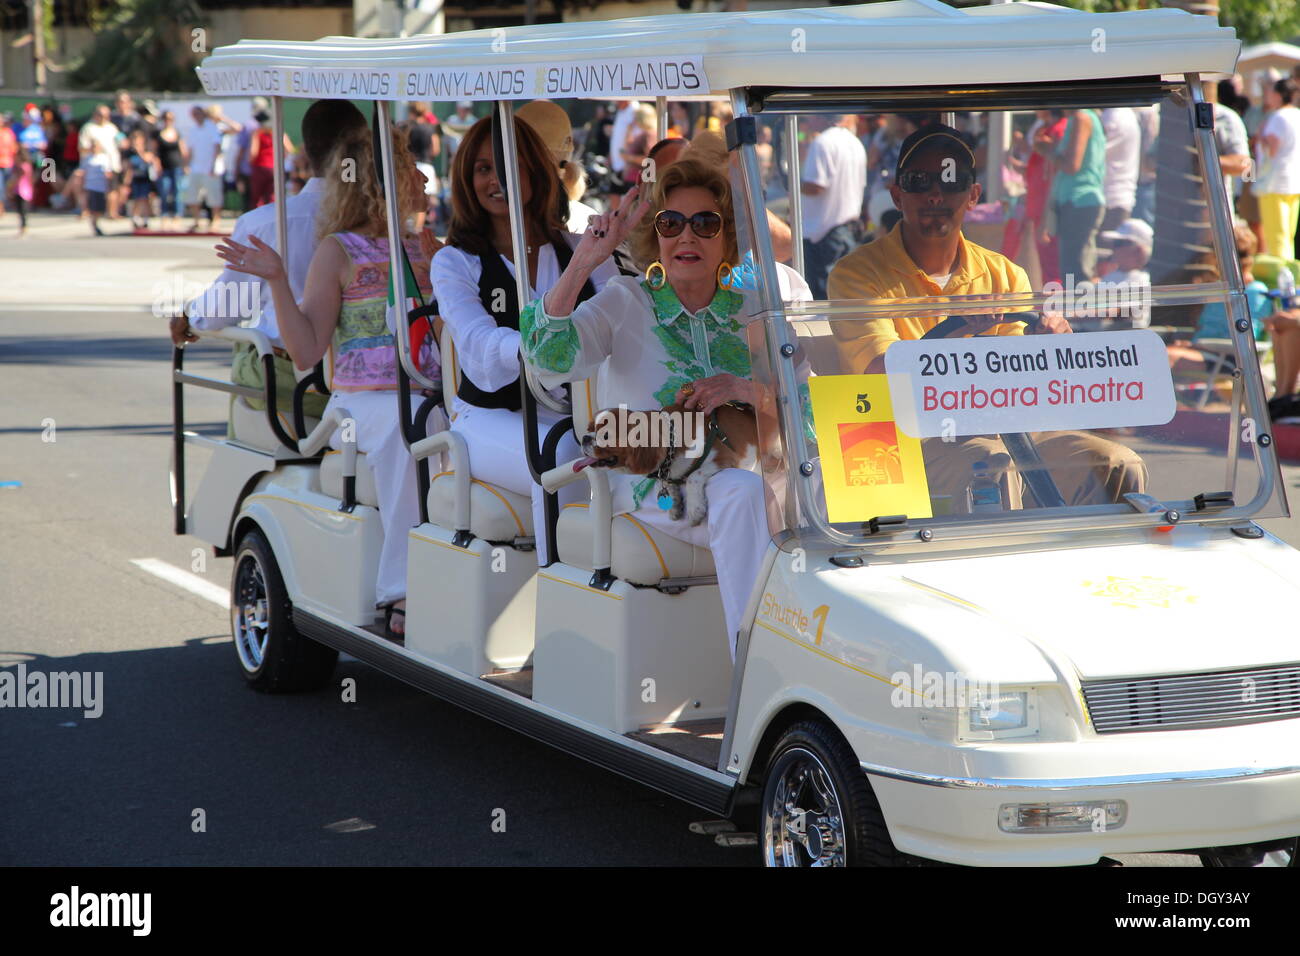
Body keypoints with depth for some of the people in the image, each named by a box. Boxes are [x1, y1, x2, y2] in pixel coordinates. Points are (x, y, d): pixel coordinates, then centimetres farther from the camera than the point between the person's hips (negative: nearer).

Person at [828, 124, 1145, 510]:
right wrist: (953, 329, -31)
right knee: (992, 468, -35)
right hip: (909, 443, -4)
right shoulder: (858, 273, -2)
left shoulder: (1003, 274, 12)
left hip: (999, 435, 4)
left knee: (1119, 466, -17)